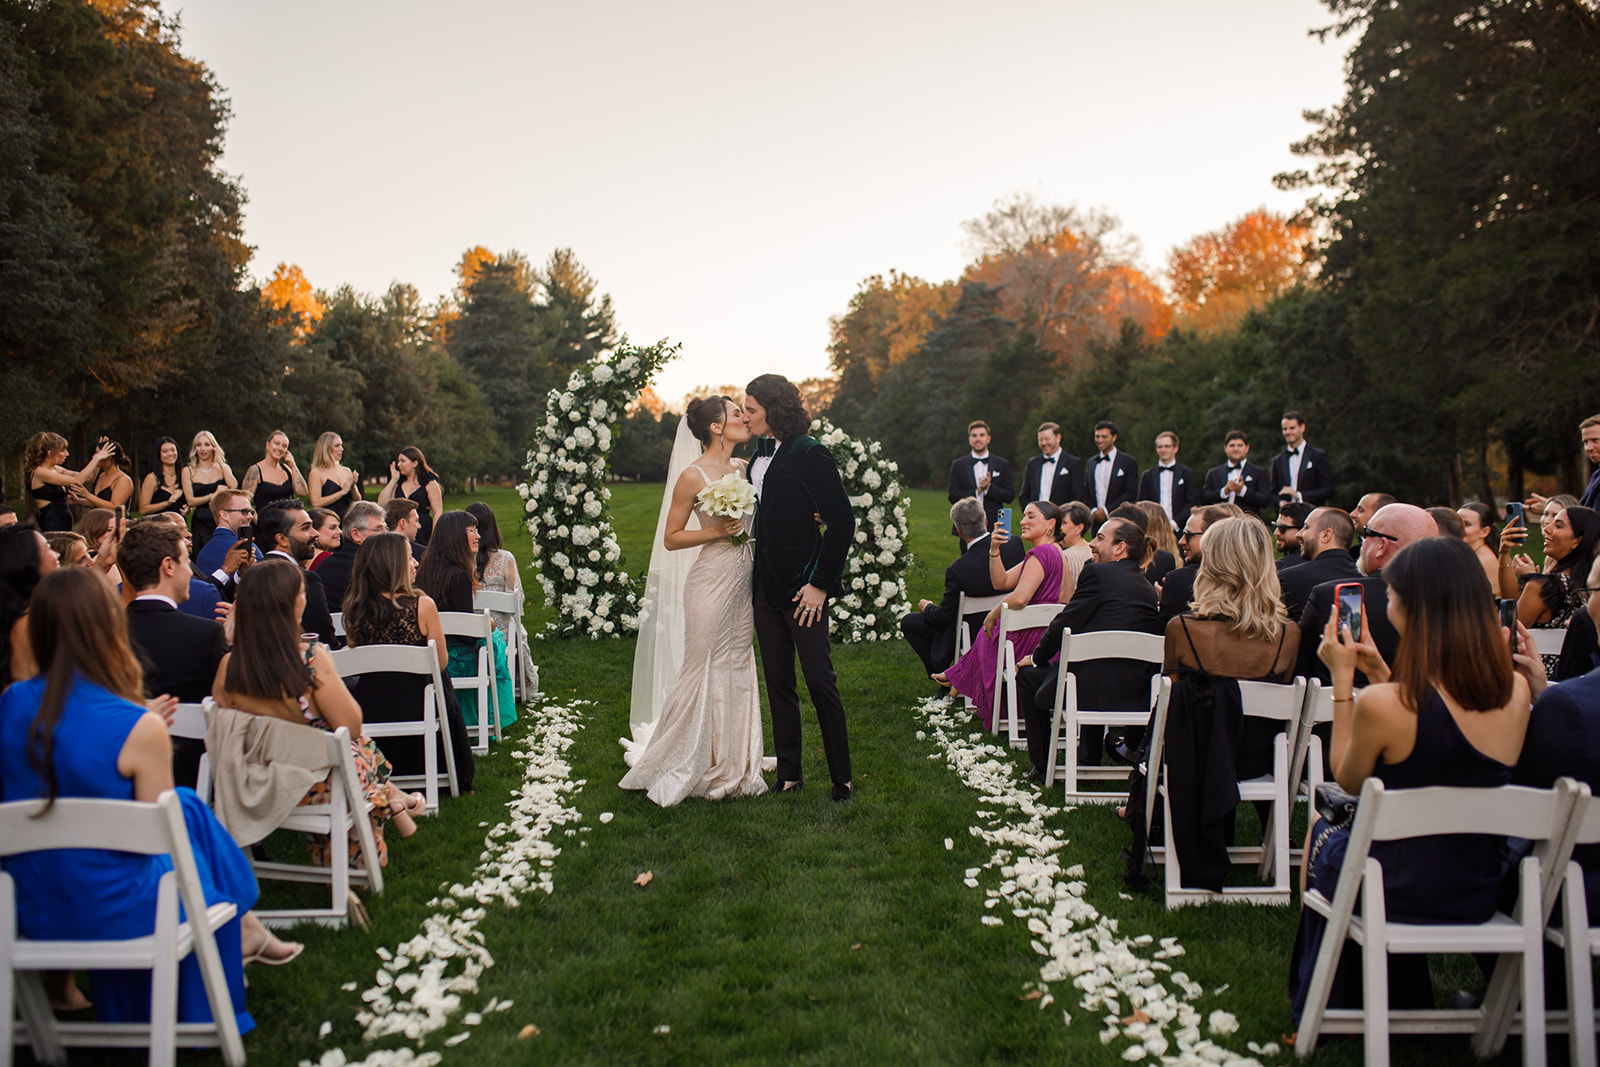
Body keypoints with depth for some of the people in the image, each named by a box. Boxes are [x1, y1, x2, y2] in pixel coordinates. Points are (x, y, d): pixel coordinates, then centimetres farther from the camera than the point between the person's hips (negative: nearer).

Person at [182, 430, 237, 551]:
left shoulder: (223, 468, 11)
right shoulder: (188, 471, 8)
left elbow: (234, 486, -10)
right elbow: (190, 501, 0)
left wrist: (220, 461, -4)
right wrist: (212, 496, -14)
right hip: (201, 522, 0)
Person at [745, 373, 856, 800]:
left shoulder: (810, 454, -13)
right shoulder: (762, 454, 10)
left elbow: (842, 521, -16)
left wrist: (820, 584, -16)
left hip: (802, 586, -8)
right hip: (766, 585, 8)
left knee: (820, 681, -1)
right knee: (777, 682, 13)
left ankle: (842, 778, 12)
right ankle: (788, 773, 24)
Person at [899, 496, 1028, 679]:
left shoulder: (958, 570, -30)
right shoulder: (1014, 544, -15)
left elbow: (943, 616, -15)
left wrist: (927, 607, 7)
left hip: (974, 636, -7)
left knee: (908, 623, 8)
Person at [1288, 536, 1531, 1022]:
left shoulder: (1383, 705, -28)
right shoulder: (1516, 691, -10)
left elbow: (1348, 781, -7)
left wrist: (1342, 679, -6)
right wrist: (1380, 674, 8)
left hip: (1399, 891, -5)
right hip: (1478, 895, 5)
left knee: (1320, 827, 29)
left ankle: (1325, 999, 49)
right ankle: (1403, 998, 50)